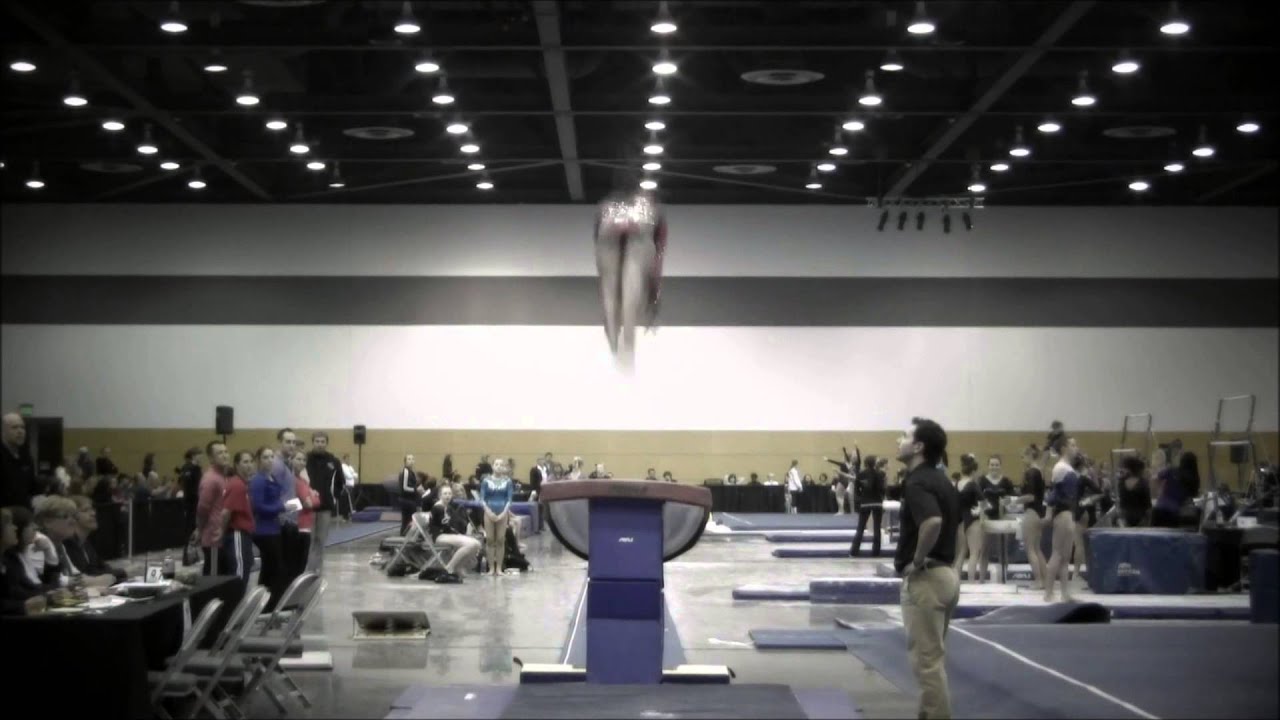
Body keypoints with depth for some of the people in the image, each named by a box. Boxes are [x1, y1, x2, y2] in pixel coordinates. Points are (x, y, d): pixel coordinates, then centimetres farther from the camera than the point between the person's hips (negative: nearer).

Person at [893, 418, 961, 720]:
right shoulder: (942, 481, 13)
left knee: (927, 660, -3)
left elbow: (932, 522, -35)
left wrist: (917, 561, -22)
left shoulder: (917, 482, -17)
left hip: (925, 579, -10)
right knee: (932, 657, 18)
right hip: (946, 573, 10)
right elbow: (956, 525, 23)